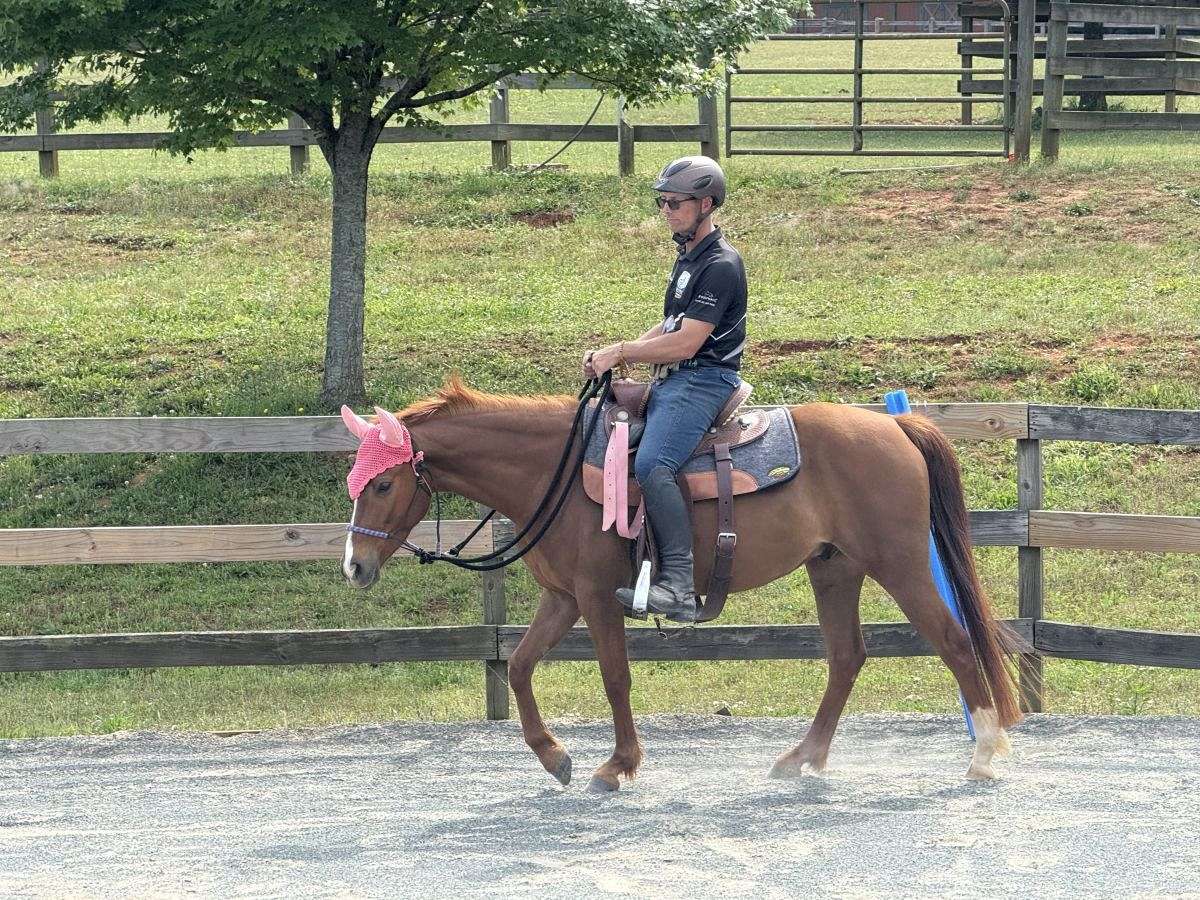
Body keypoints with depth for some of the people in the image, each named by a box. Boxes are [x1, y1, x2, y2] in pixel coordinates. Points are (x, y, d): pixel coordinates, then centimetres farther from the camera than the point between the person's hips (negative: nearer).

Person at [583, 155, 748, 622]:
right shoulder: (688, 257, 19)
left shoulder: (720, 265, -14)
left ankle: (679, 585, -35)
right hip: (673, 381, 11)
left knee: (651, 466, -30)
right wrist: (618, 353, 8)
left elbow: (685, 343, -19)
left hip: (703, 381, -11)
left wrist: (621, 352, -11)